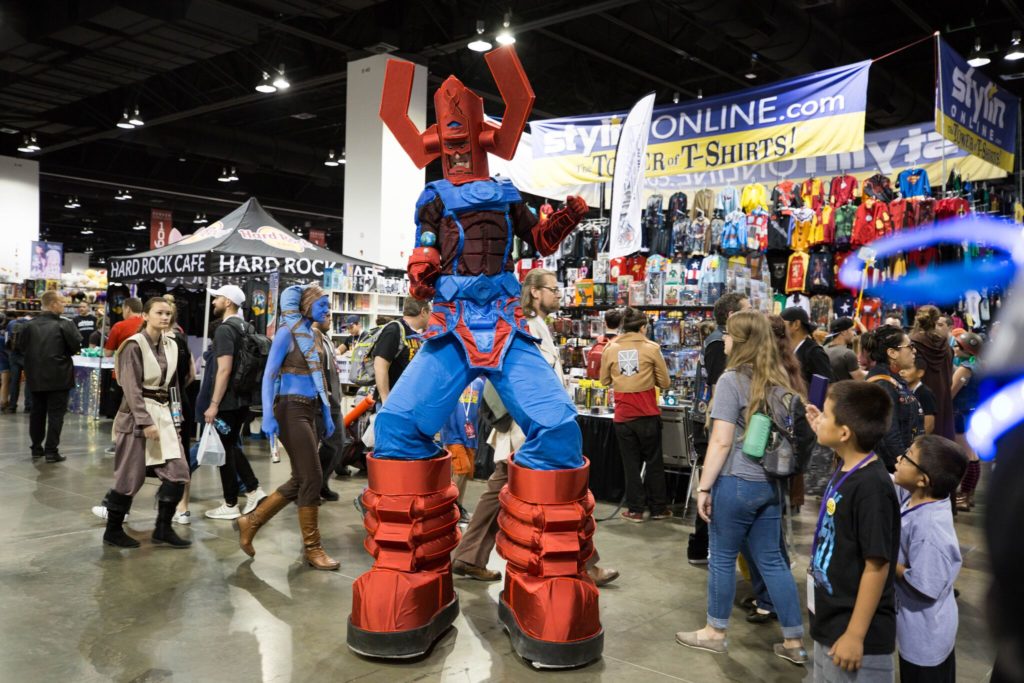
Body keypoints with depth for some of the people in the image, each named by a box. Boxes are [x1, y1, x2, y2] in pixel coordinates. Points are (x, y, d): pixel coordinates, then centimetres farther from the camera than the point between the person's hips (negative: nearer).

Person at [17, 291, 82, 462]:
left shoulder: (30, 324, 2)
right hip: (58, 376, -5)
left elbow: (21, 347, 7)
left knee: (37, 412, 16)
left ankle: (36, 448, 24)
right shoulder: (65, 324, -13)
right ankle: (51, 451, -1)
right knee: (56, 413, 0)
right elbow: (77, 346, -15)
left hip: (36, 376, 5)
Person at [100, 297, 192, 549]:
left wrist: (173, 414, 12)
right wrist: (146, 422, -20)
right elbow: (131, 388, -15)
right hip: (138, 415, -7)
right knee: (131, 477, 1)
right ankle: (113, 530, 18)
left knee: (178, 472, 0)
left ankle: (163, 529, 11)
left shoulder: (171, 345, 10)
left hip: (164, 414, 7)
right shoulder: (134, 345, -10)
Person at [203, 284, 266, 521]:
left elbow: (224, 370, -23)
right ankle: (254, 490, 14)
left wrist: (213, 404, -21)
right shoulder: (246, 328, 11)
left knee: (225, 450, 2)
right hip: (242, 398, 9)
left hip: (227, 401, -9)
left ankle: (230, 505, 10)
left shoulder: (224, 329, -16)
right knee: (232, 446, 19)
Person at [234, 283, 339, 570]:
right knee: (312, 478, -8)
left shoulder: (317, 337, 14)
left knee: (300, 480, 9)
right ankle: (312, 548, 5)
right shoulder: (288, 332, -7)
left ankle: (250, 521, 24)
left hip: (312, 410, 8)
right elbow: (269, 375, -10)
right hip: (291, 409, -8)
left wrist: (327, 415, 17)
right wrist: (268, 415, -19)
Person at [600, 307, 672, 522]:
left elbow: (604, 381, 10)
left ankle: (635, 510, 15)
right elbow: (664, 383, -1)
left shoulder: (610, 349, 0)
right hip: (648, 415, -1)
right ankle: (658, 508, 21)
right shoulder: (651, 348, -6)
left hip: (623, 416, 1)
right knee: (654, 462, 13)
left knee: (631, 464, 12)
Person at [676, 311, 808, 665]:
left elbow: (721, 442, -17)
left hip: (737, 482, -7)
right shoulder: (778, 379, 9)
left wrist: (703, 487, -12)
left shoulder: (732, 380, -13)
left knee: (723, 558, 8)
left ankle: (715, 632, 23)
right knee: (772, 560, 14)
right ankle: (794, 642, 19)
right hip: (770, 482, 7)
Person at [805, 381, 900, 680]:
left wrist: (855, 636, -20)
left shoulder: (872, 487, -24)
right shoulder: (844, 472, 2)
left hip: (856, 635, -9)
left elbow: (877, 566, -23)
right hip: (829, 624, 9)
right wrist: (820, 429, 17)